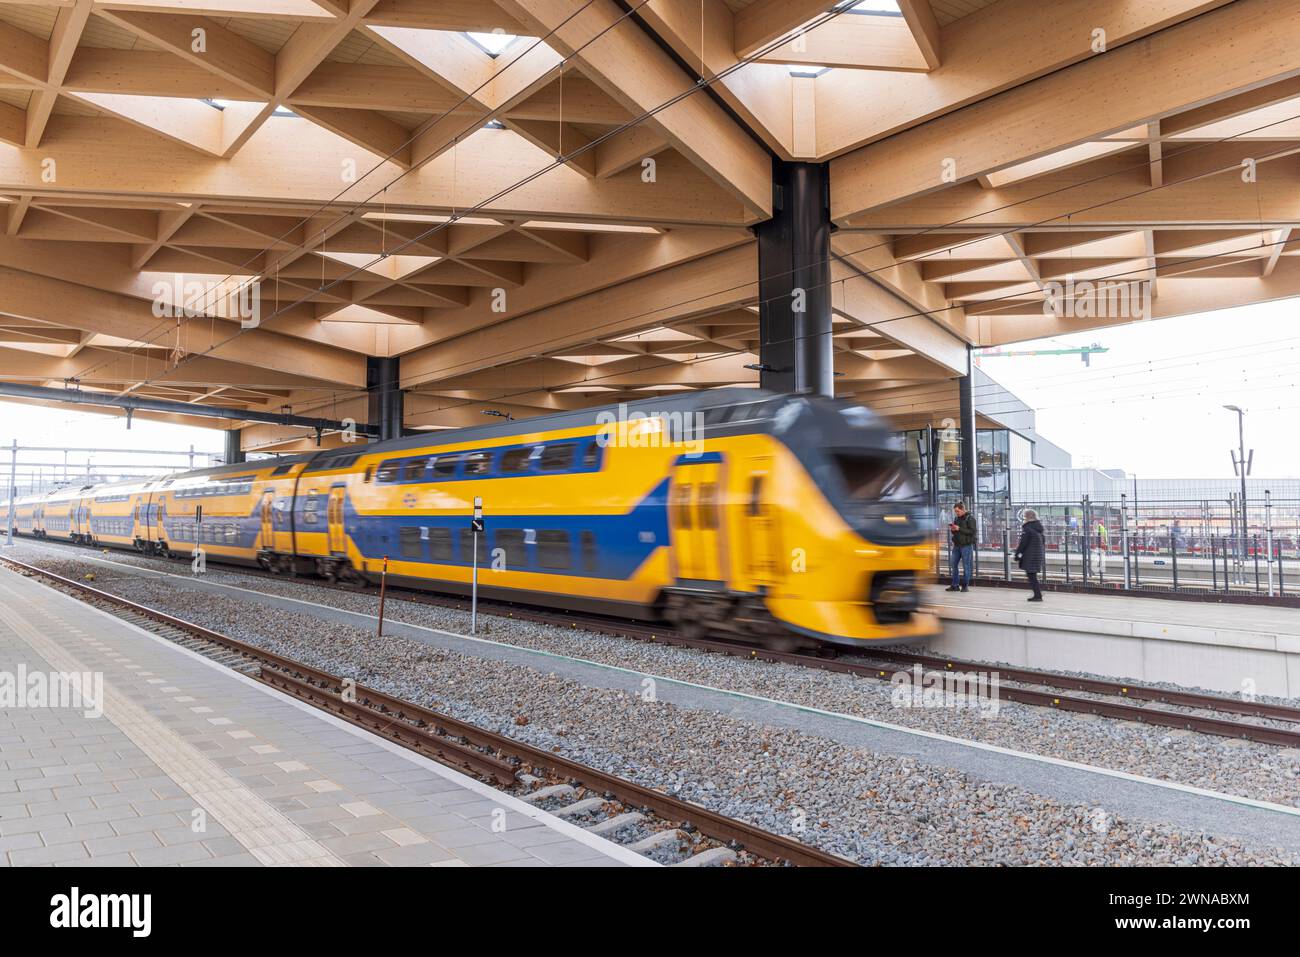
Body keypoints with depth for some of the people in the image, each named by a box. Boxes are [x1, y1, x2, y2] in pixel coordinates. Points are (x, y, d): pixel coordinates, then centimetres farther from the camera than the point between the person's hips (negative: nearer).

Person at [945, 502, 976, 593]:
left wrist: (959, 529, -20)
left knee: (966, 566, -2)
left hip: (966, 545, -7)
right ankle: (954, 585, 11)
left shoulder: (970, 518, -7)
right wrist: (952, 530, -3)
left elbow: (972, 531, -16)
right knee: (953, 564, 5)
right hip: (957, 545, 7)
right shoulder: (956, 518, 13)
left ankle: (965, 586, 6)